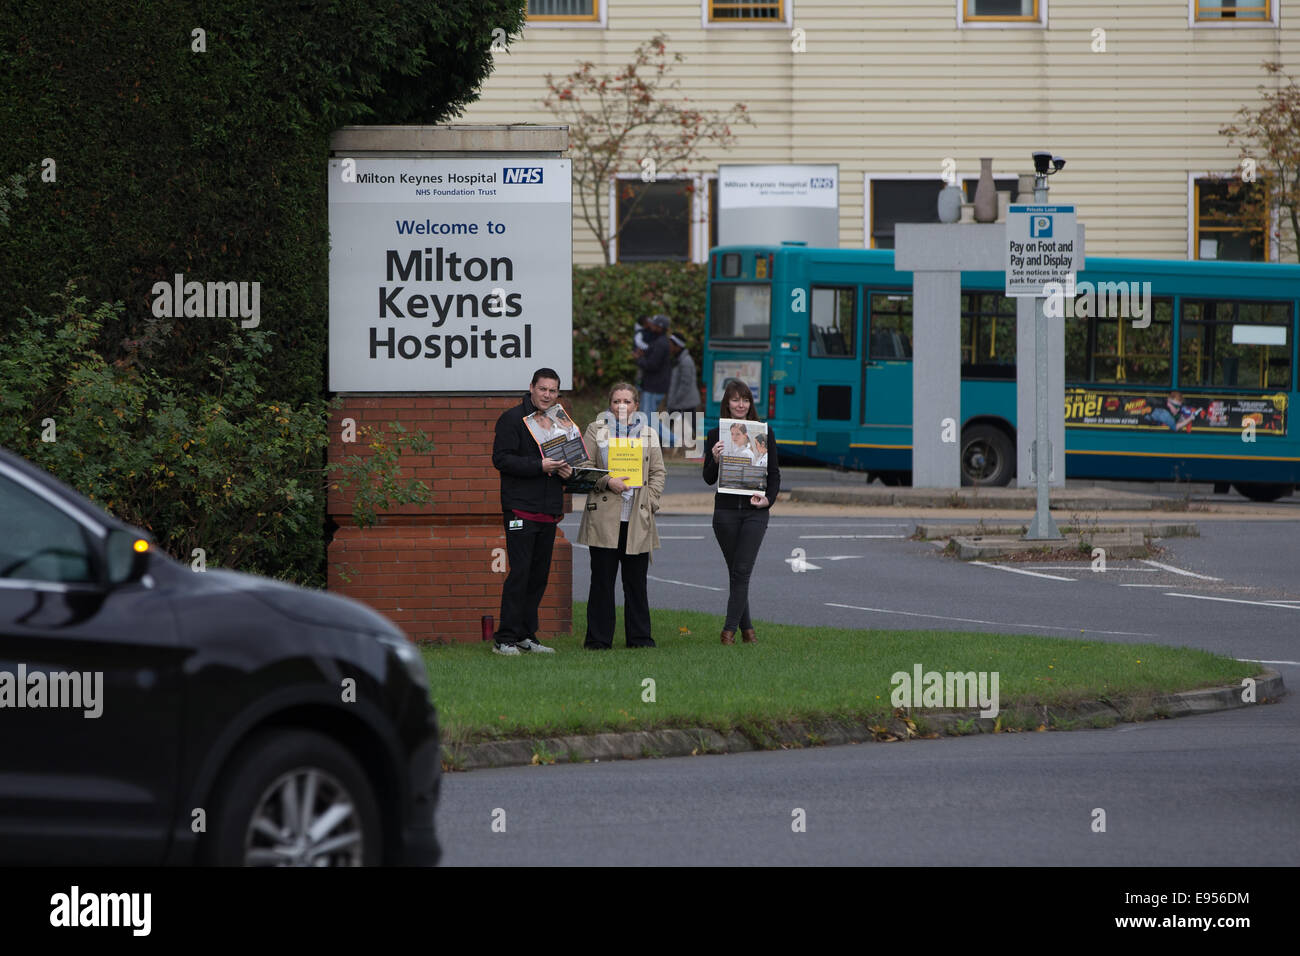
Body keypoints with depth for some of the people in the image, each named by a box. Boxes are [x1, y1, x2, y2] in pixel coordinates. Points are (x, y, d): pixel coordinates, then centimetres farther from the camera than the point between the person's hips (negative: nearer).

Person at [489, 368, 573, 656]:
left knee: (539, 575, 8)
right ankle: (505, 639, -9)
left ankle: (526, 636, 14)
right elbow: (501, 459, -12)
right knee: (519, 573, -11)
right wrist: (539, 466, -21)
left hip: (549, 511, 7)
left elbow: (567, 457, 26)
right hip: (521, 509, -7)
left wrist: (566, 470, 1)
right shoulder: (512, 419, -4)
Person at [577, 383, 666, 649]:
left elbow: (659, 471, 14)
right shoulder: (596, 430, 7)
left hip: (637, 518, 2)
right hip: (604, 517, -2)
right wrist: (607, 482, -14)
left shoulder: (648, 434, 14)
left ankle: (639, 636, 12)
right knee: (602, 579, -2)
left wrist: (650, 502, 1)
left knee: (636, 581, 5)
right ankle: (598, 638, 2)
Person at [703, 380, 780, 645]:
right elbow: (709, 478, 4)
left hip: (754, 511, -1)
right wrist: (715, 459, -16)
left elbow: (774, 473, 8)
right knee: (735, 571, 5)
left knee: (742, 571, -10)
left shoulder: (764, 432, 4)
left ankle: (730, 628, -11)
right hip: (725, 510, 1)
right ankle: (746, 627, 14)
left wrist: (769, 498, -9)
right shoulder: (716, 435, 5)